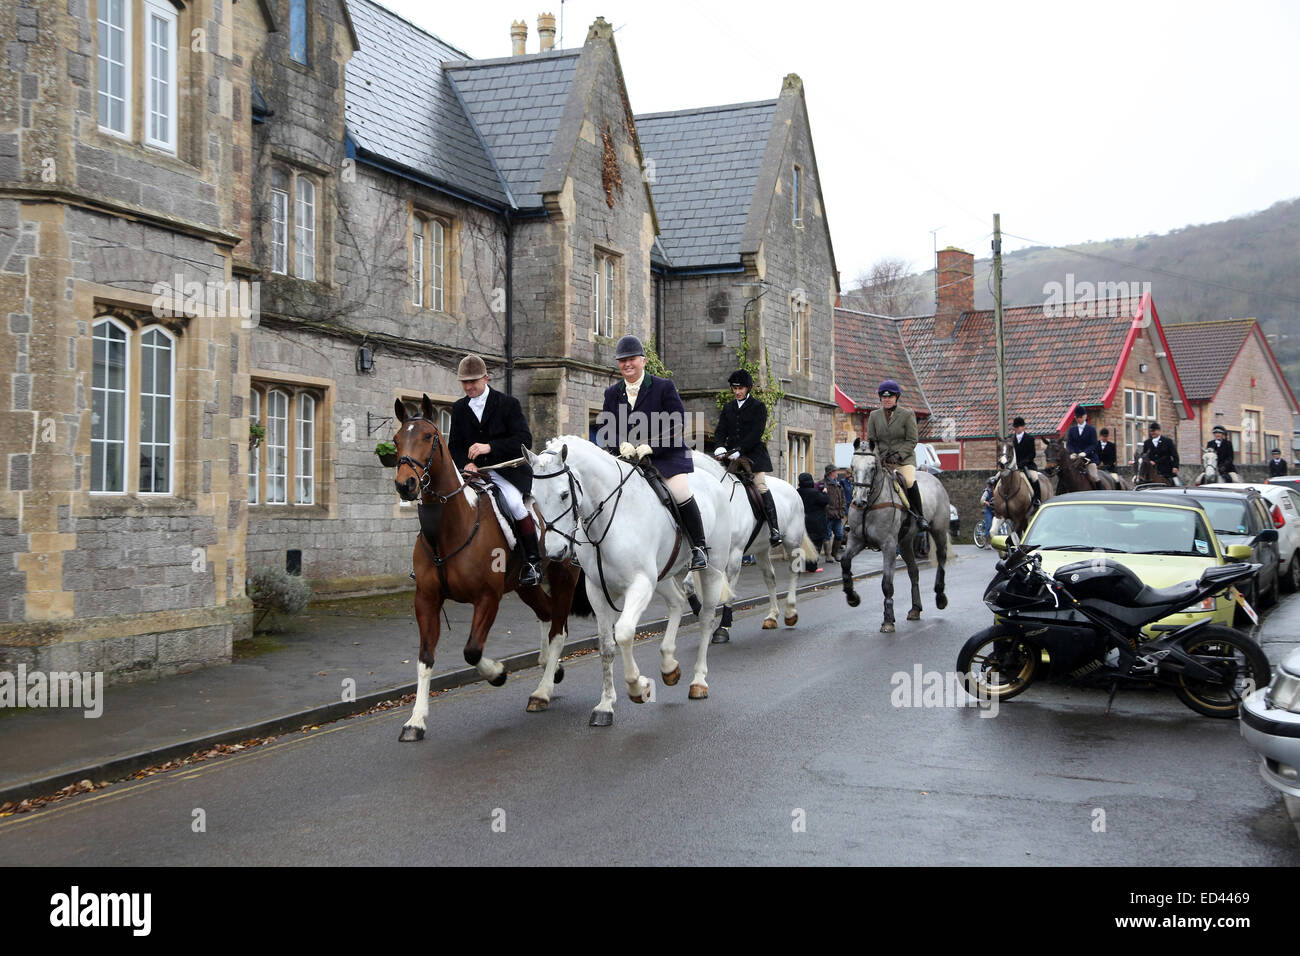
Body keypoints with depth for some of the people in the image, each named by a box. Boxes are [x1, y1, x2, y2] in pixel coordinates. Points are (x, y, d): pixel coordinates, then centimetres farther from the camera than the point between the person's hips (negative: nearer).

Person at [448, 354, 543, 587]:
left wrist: (490, 447, -23)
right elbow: (454, 447, 13)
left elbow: (524, 440, -10)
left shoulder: (508, 403, -2)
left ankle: (533, 562, -20)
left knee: (516, 503, -31)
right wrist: (466, 463, -11)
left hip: (507, 471, -5)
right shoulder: (459, 409, 12)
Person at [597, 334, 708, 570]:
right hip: (627, 458, 4)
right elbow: (605, 428, 9)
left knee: (681, 492, -24)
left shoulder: (664, 387, -1)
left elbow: (677, 425, -7)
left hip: (665, 454, -4)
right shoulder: (612, 393, 12)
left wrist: (649, 447, -16)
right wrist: (622, 445, -13)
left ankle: (699, 547, -10)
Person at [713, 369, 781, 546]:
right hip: (731, 454, 5)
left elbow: (756, 432, -8)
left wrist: (739, 449, -18)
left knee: (761, 486, -17)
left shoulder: (758, 407, 2)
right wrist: (720, 446, -11)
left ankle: (774, 529, -20)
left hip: (753, 453, -5)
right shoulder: (728, 408, 17)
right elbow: (720, 430, 11)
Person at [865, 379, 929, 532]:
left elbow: (911, 441, -2)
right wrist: (879, 456, -7)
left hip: (904, 458, -4)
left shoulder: (907, 415, 1)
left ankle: (920, 517, -16)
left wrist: (897, 455, -15)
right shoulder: (874, 416, 10)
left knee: (910, 481, -30)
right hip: (881, 460, 4)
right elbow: (871, 440, 10)